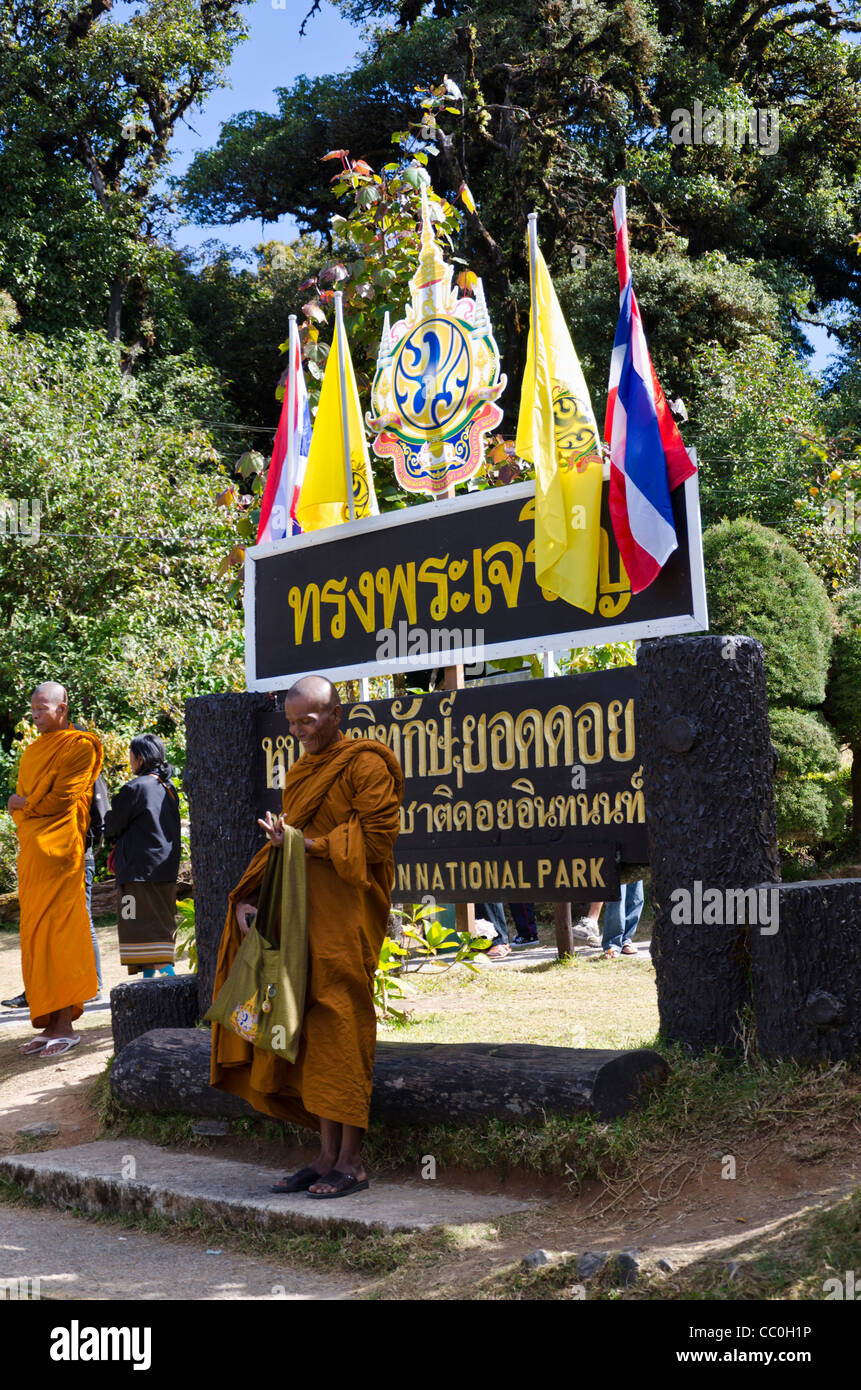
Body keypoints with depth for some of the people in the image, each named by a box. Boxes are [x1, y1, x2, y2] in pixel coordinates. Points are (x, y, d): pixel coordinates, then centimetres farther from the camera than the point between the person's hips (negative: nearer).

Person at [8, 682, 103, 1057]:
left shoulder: (79, 746, -4)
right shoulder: (33, 750, 21)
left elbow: (61, 799, -12)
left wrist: (24, 804, 1)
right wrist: (23, 806, 0)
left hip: (57, 850, -8)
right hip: (30, 850, 8)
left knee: (56, 934, -9)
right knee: (35, 937, 7)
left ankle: (64, 1025, -5)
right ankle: (50, 1024, 11)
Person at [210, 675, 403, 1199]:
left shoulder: (364, 763, -6)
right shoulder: (303, 771, 19)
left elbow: (378, 837, -14)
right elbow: (285, 842, 19)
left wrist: (307, 846, -17)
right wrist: (246, 898, 6)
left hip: (346, 919, -8)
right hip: (303, 914, 8)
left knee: (339, 1029, -6)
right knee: (312, 1034, 6)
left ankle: (352, 1162, 1)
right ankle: (327, 1156, 13)